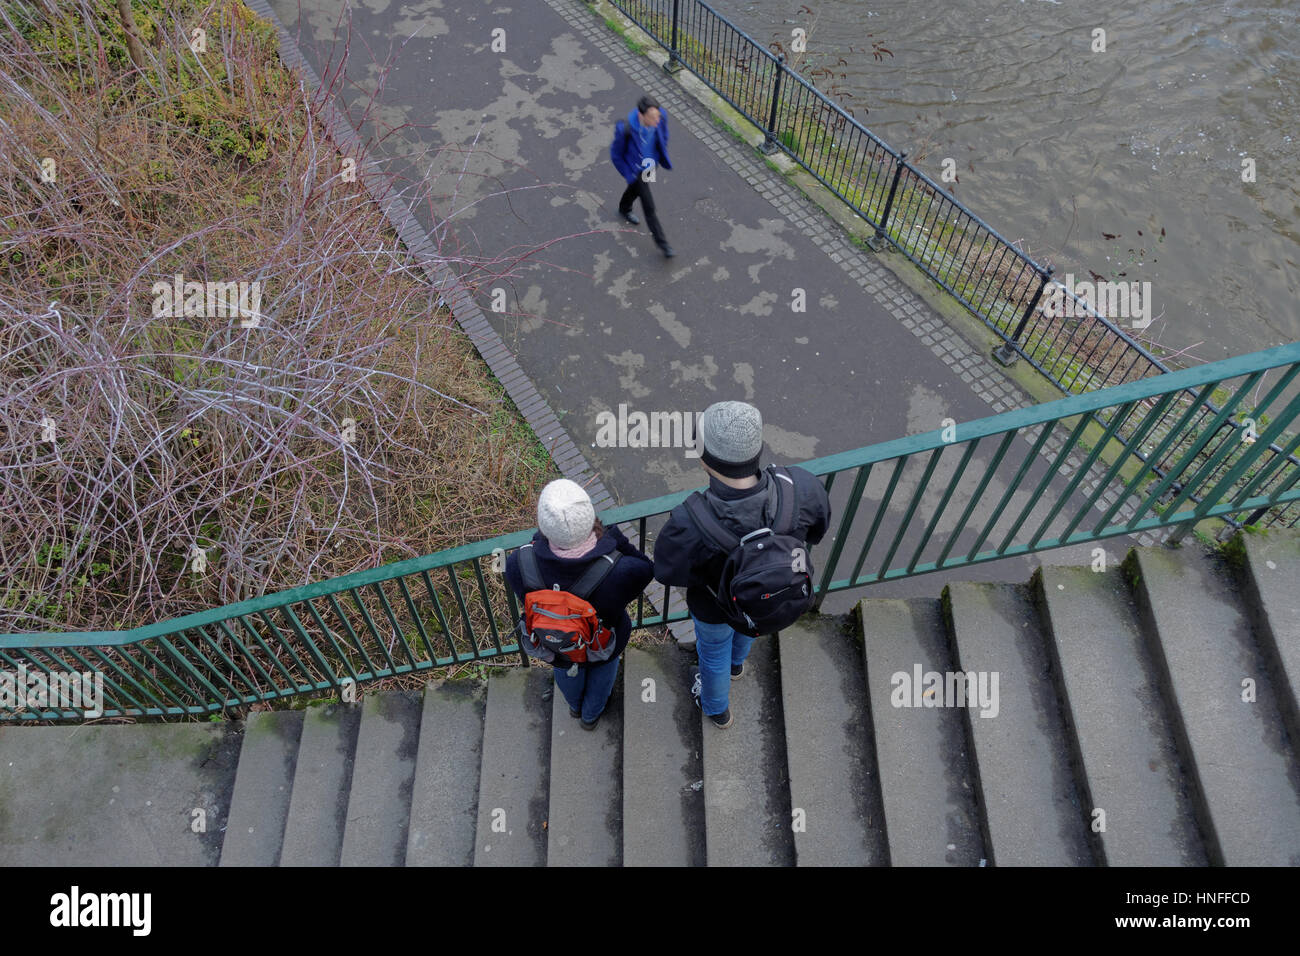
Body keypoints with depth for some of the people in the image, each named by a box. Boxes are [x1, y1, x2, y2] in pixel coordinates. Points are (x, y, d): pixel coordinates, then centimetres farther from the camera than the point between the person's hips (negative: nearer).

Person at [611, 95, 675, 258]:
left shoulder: (661, 116, -26)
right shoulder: (625, 129, -39)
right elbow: (615, 154, -20)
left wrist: (663, 157, 8)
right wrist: (628, 174, -12)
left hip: (650, 163, 5)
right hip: (635, 169, -5)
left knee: (636, 187, 33)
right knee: (649, 207, 2)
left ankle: (624, 209, 65)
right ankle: (662, 242, 20)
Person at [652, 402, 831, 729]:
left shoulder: (690, 526, -47)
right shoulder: (801, 489, -37)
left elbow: (667, 570, -25)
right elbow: (817, 530, -14)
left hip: (715, 606, -3)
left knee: (714, 652, 33)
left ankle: (717, 710, 64)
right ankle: (735, 665, 75)